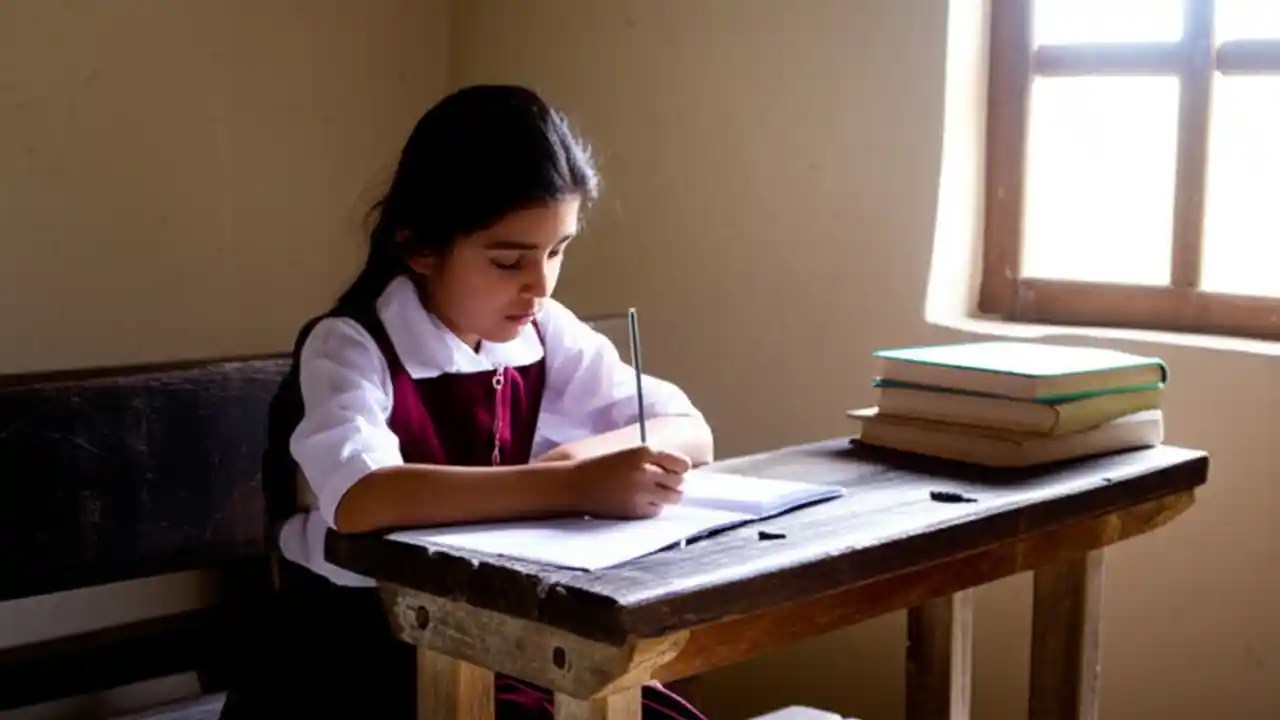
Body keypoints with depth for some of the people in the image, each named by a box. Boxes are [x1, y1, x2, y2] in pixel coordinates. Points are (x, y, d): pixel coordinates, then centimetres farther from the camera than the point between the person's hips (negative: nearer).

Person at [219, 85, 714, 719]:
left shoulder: (547, 335, 0)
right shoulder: (349, 347, -18)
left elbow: (690, 432, 1)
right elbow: (361, 500, -37)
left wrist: (588, 451, -19)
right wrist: (575, 486, -42)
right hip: (351, 661, -5)